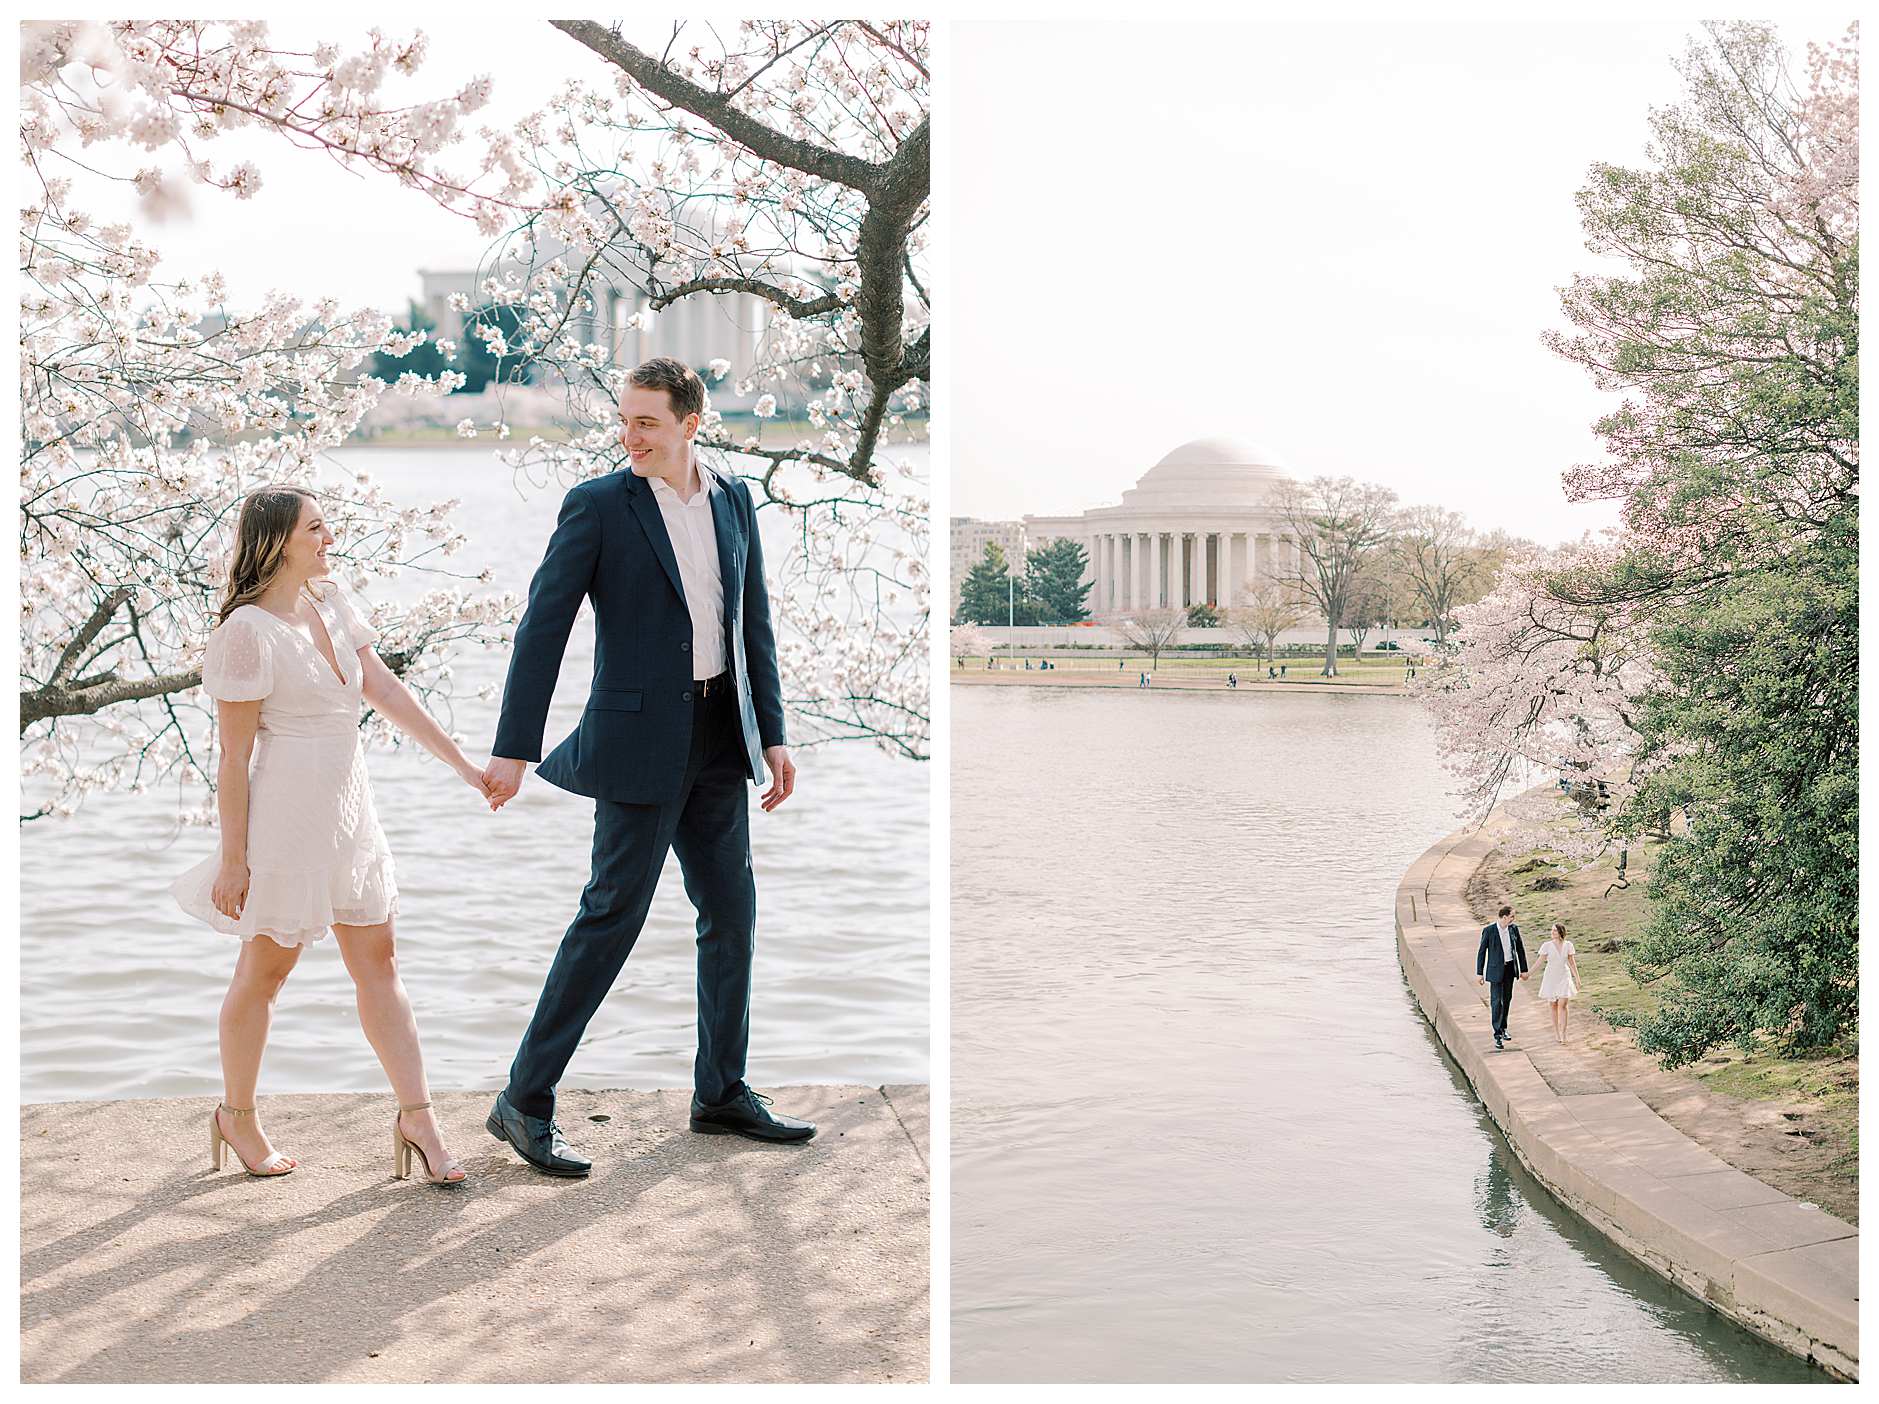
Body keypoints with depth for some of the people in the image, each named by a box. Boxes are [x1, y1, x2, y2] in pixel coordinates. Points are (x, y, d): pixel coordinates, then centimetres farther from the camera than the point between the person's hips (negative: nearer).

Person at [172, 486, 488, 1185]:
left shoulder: (331, 603, 6)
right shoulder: (247, 630, -16)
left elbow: (387, 691, 9)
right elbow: (234, 756, -15)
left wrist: (463, 765, 8)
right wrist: (232, 858, -13)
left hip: (347, 809, 7)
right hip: (287, 813, -7)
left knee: (378, 960, 6)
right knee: (266, 969, 9)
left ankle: (417, 1117, 10)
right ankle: (236, 1115, 27)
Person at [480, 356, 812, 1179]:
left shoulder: (734, 502, 9)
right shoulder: (597, 505, -8)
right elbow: (543, 626, -11)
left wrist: (772, 735, 9)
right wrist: (513, 748, -15)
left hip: (717, 741, 6)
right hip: (640, 740, -6)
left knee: (732, 914, 10)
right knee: (613, 914, -5)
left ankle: (722, 1094, 24)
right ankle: (524, 1103, 5)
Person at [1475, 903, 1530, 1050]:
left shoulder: (1514, 929, 0)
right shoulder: (1488, 930, -12)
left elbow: (1520, 949, 9)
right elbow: (1482, 952, -6)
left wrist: (1524, 969, 10)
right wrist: (1479, 973, -5)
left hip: (1510, 968, 5)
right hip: (1496, 970, -5)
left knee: (1507, 999, 15)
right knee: (1496, 1001, -8)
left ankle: (1503, 1027, 32)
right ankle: (1498, 1034, -7)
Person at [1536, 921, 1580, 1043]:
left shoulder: (1568, 945, -3)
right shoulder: (1547, 945, -7)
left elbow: (1572, 963, 4)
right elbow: (1540, 961, -1)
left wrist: (1577, 979, 4)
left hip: (1564, 977, 0)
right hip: (1551, 977, 0)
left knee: (1562, 1005, -10)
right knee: (1554, 1006, 7)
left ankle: (1563, 1034, -9)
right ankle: (1556, 1032, 20)